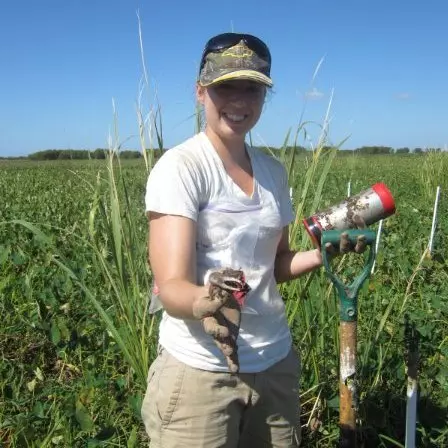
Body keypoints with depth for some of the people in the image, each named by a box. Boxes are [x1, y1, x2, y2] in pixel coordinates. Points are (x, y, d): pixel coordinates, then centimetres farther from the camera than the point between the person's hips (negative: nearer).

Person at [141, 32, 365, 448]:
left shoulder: (273, 171, 4)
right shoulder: (179, 167, -14)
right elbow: (171, 286, -22)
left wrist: (323, 252, -2)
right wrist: (206, 303, -42)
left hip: (275, 363, 6)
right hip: (199, 369, -5)